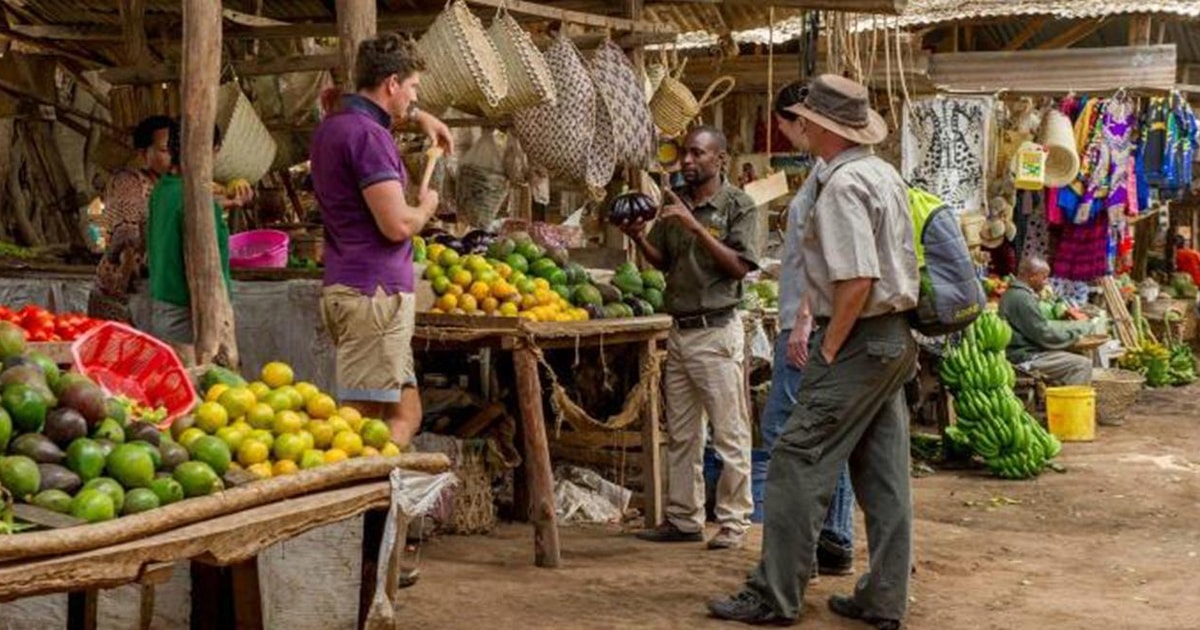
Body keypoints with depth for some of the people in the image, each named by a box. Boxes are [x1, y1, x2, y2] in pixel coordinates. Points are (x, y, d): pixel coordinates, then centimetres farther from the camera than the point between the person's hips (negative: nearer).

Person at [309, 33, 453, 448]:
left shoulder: (334, 125, 15)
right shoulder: (368, 135, -15)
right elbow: (398, 224, -22)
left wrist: (418, 116, 35)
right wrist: (427, 206, 0)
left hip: (347, 287, 10)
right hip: (375, 292, -10)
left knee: (405, 415, 13)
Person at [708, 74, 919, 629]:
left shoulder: (842, 187, -16)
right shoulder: (886, 174, 14)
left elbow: (857, 281, -24)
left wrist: (829, 350, -15)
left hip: (857, 340, -10)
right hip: (896, 337, 10)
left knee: (799, 462, -5)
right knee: (884, 473, 11)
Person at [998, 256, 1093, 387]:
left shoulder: (1012, 293, 14)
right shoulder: (1022, 298, -19)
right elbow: (1045, 335, -18)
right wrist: (1075, 333, -3)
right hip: (1025, 359, -11)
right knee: (1083, 365, -13)